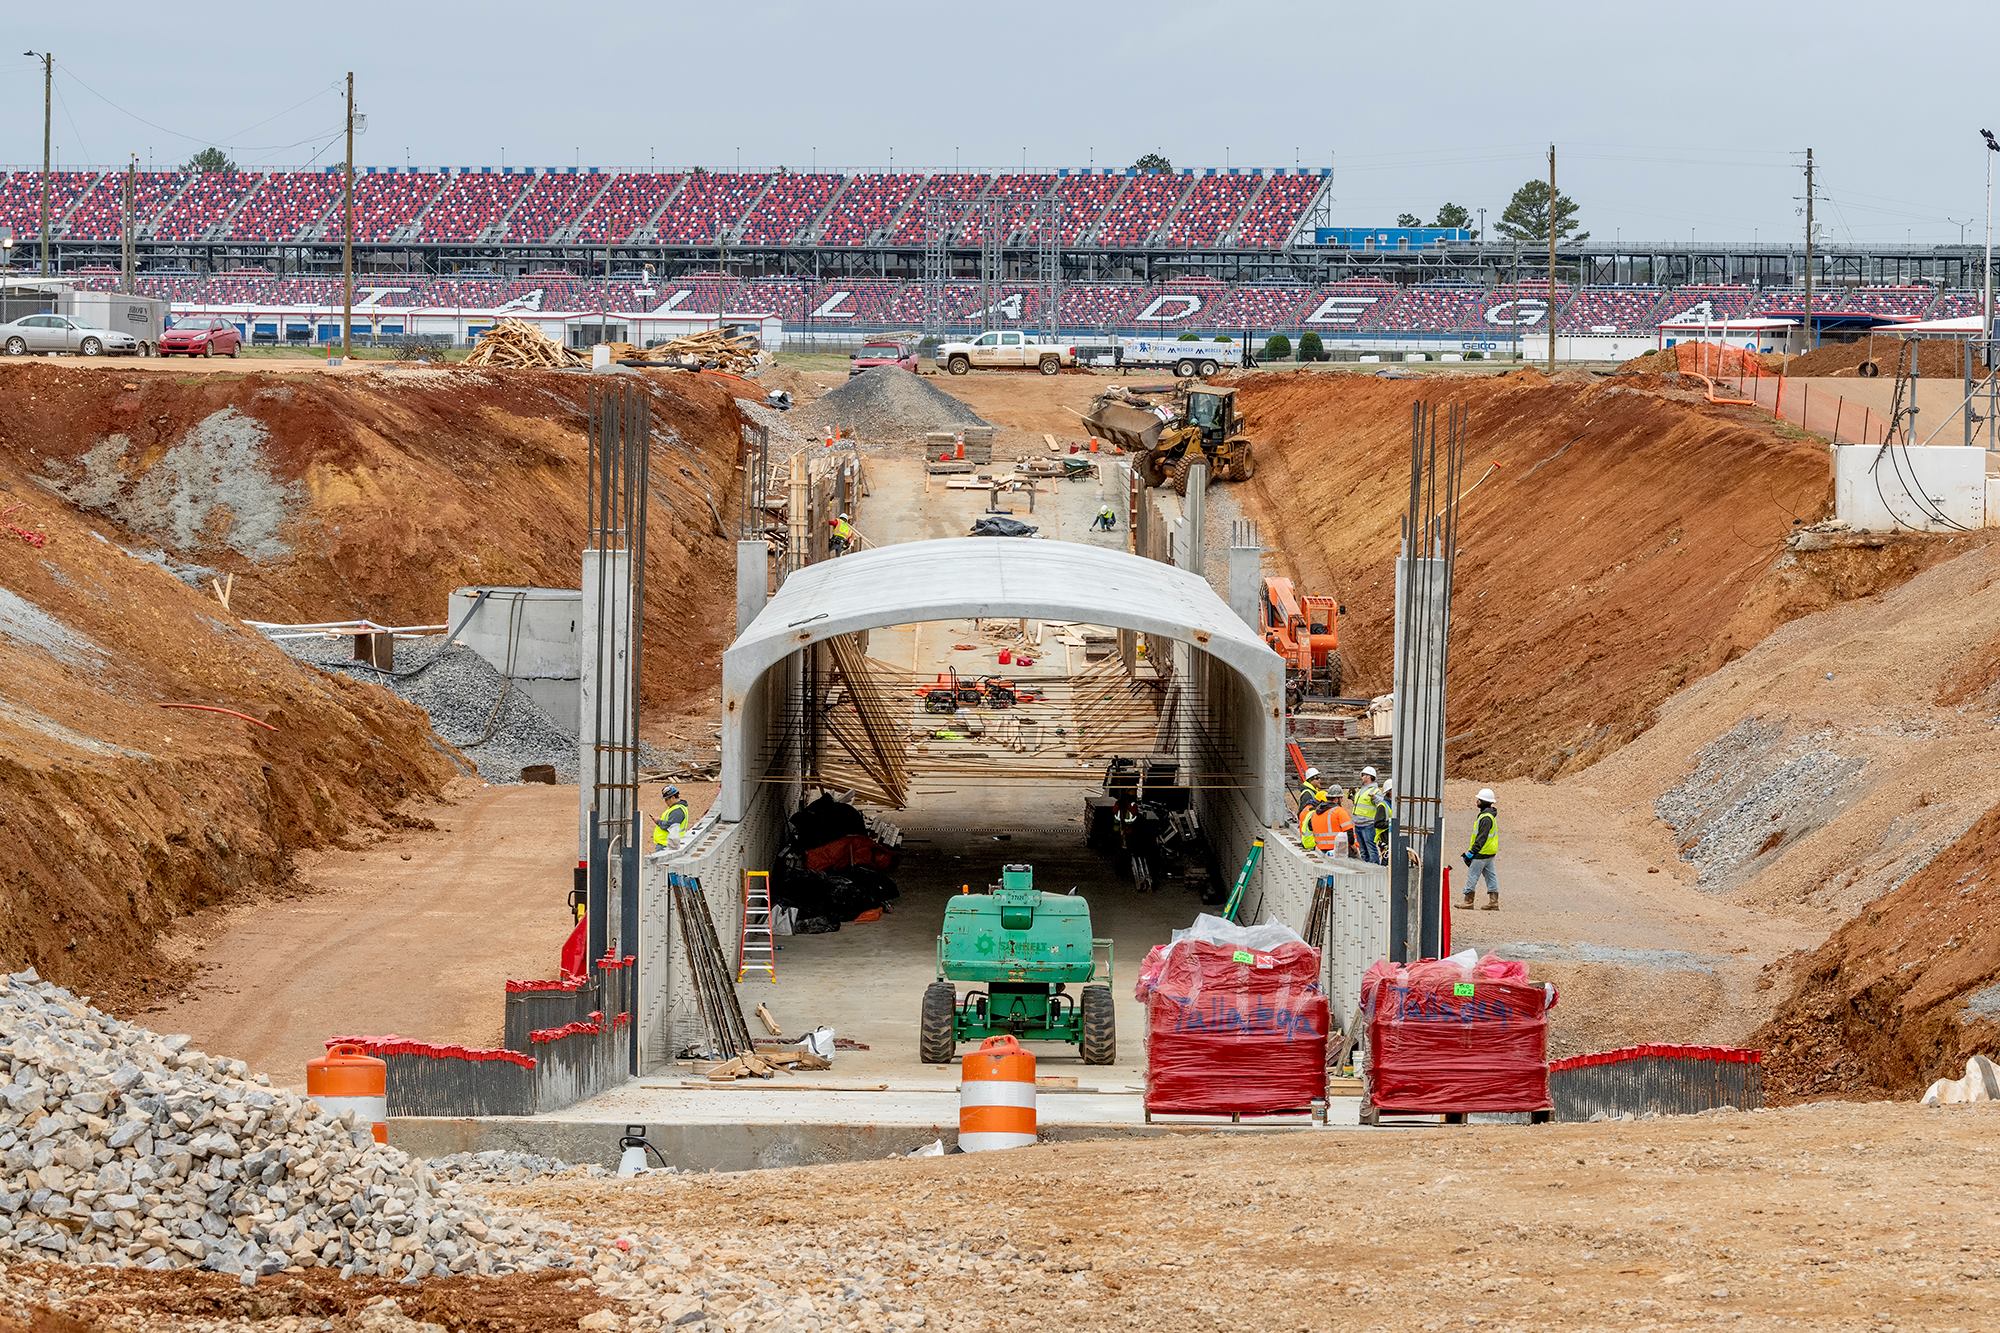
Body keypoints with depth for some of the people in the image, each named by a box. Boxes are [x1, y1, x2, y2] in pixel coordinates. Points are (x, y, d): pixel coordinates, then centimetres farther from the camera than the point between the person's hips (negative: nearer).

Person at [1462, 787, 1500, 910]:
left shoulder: (1486, 818, -20)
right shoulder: (1490, 814, 13)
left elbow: (1482, 838, -23)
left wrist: (1471, 852, -20)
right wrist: (1471, 851, 21)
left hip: (1482, 854, -10)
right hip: (1489, 853, 10)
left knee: (1472, 875, -2)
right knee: (1491, 877, 9)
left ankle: (1468, 900, 3)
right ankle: (1494, 901, 10)